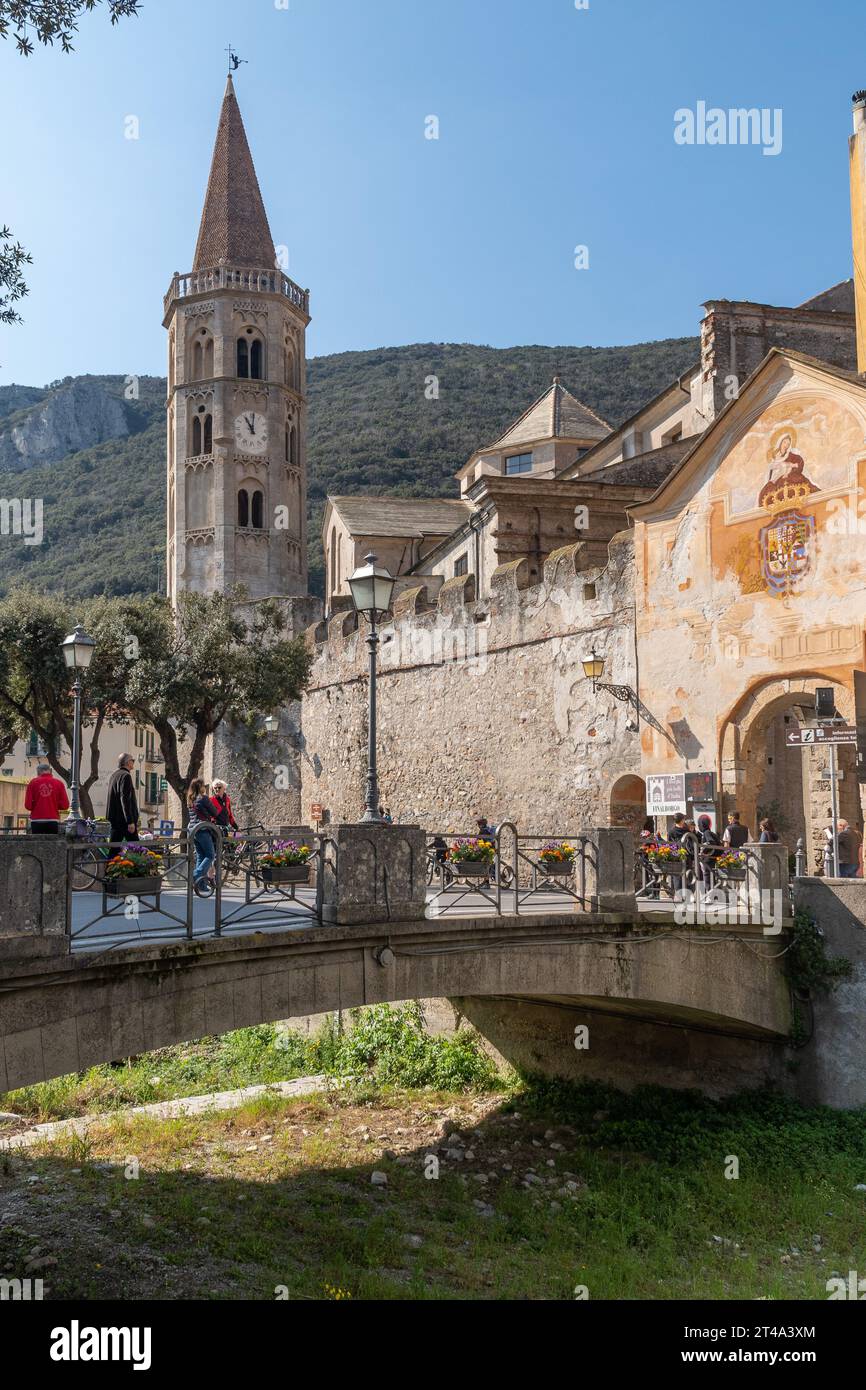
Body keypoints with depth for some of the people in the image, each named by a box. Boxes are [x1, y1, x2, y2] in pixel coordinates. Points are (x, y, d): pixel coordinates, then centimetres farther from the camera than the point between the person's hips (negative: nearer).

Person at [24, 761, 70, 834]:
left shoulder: (33, 782, 1)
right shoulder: (59, 783, 1)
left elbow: (28, 805, -3)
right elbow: (65, 805, -2)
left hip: (37, 821, 0)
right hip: (53, 820, 0)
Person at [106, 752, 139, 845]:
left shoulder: (113, 775, 15)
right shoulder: (126, 776, -13)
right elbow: (125, 799, -20)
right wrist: (130, 821, -22)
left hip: (113, 818, 9)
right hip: (124, 819, -9)